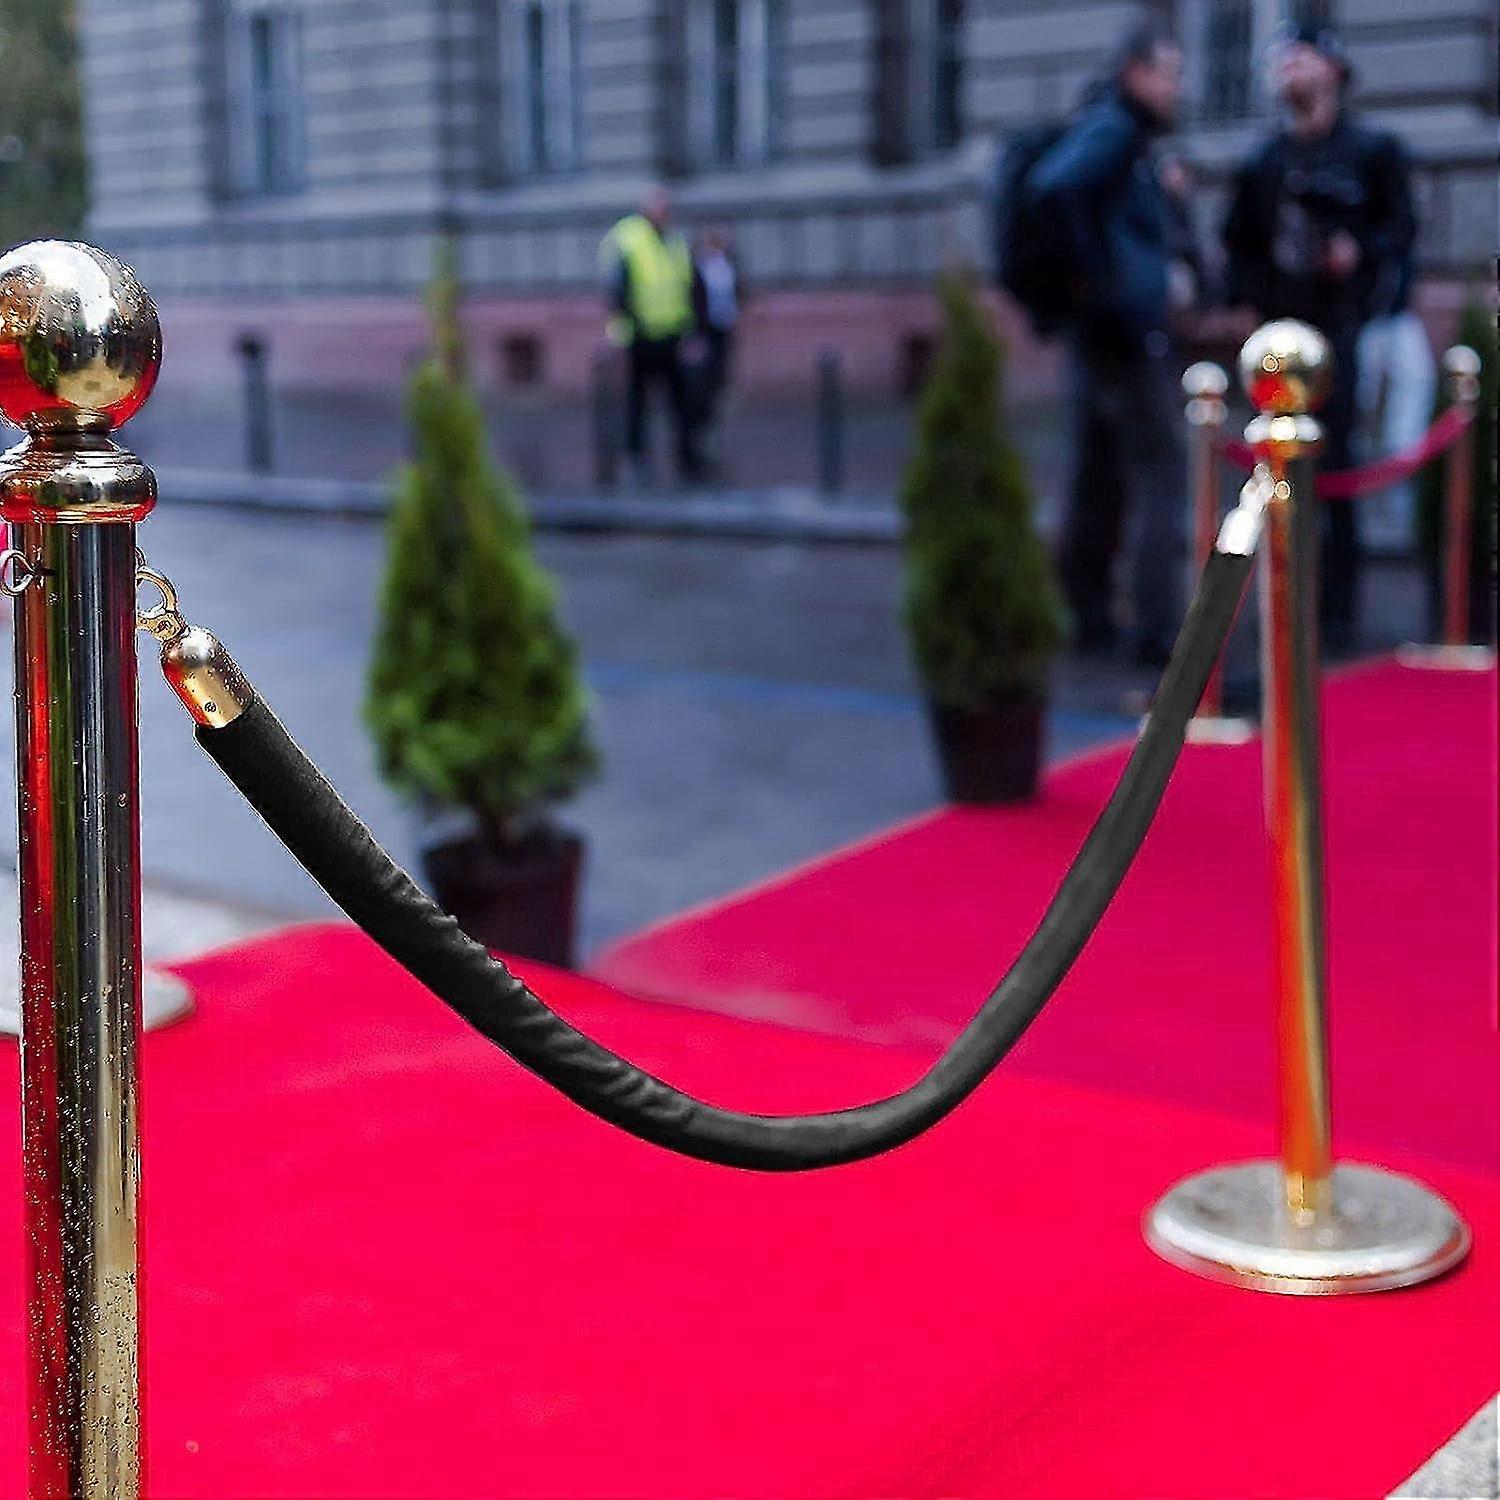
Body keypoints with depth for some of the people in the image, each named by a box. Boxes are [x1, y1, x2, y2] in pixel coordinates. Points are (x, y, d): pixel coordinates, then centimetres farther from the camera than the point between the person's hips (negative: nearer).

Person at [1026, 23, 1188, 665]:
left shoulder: (1122, 131, 17)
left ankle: (1089, 615, 21)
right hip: (1130, 330, -10)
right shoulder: (1114, 128, -12)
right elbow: (1051, 187, -29)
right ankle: (1157, 627, -8)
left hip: (1099, 330, 10)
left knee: (1098, 477, 14)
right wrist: (1094, 272, -22)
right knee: (1158, 473, -8)